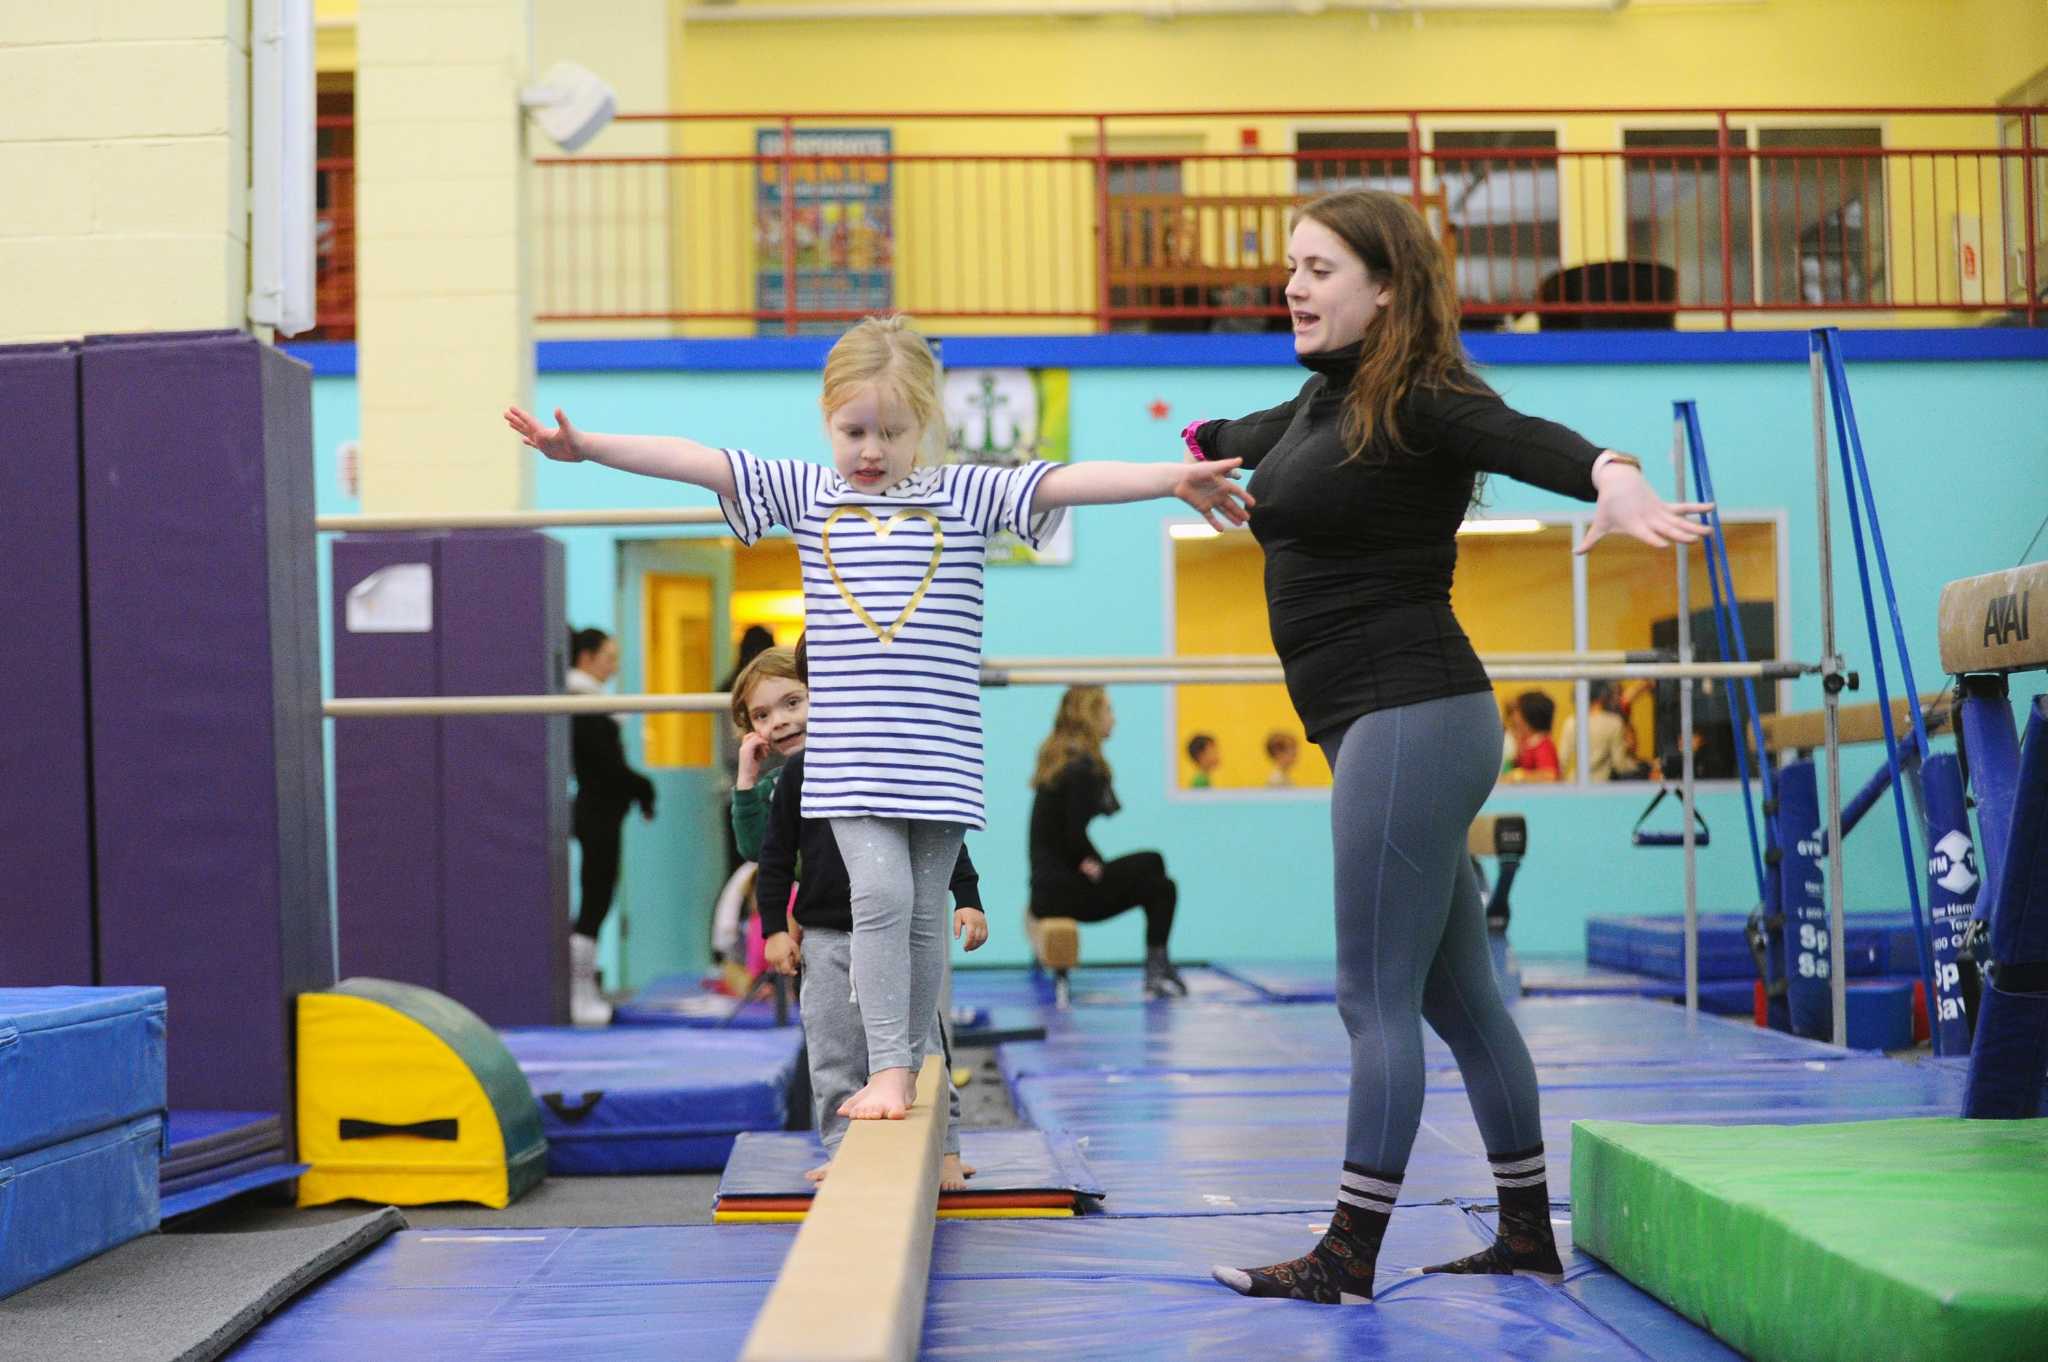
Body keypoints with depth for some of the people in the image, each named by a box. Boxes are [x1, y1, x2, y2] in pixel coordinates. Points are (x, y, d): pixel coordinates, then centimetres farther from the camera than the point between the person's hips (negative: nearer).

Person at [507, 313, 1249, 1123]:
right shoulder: (805, 494, 6)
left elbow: (1070, 480, -8)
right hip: (848, 751, 0)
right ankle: (886, 1068, -8)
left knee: (925, 912, 5)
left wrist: (1172, 479, -19)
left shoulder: (965, 494, 3)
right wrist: (586, 447, -8)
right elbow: (696, 461, 0)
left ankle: (908, 1069, 18)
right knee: (880, 891, -14)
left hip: (940, 750, 0)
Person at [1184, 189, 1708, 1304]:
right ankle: (1528, 1234, 24)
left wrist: (1613, 479, -51)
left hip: (1412, 717, -10)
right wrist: (1197, 440, 56)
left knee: (1376, 997, -6)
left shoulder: (1419, 399, -12)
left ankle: (1348, 1257, -1)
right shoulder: (1323, 400, 14)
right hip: (1385, 725, 10)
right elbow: (1262, 435, 38)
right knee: (1455, 994, 14)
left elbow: (1526, 441, -32)